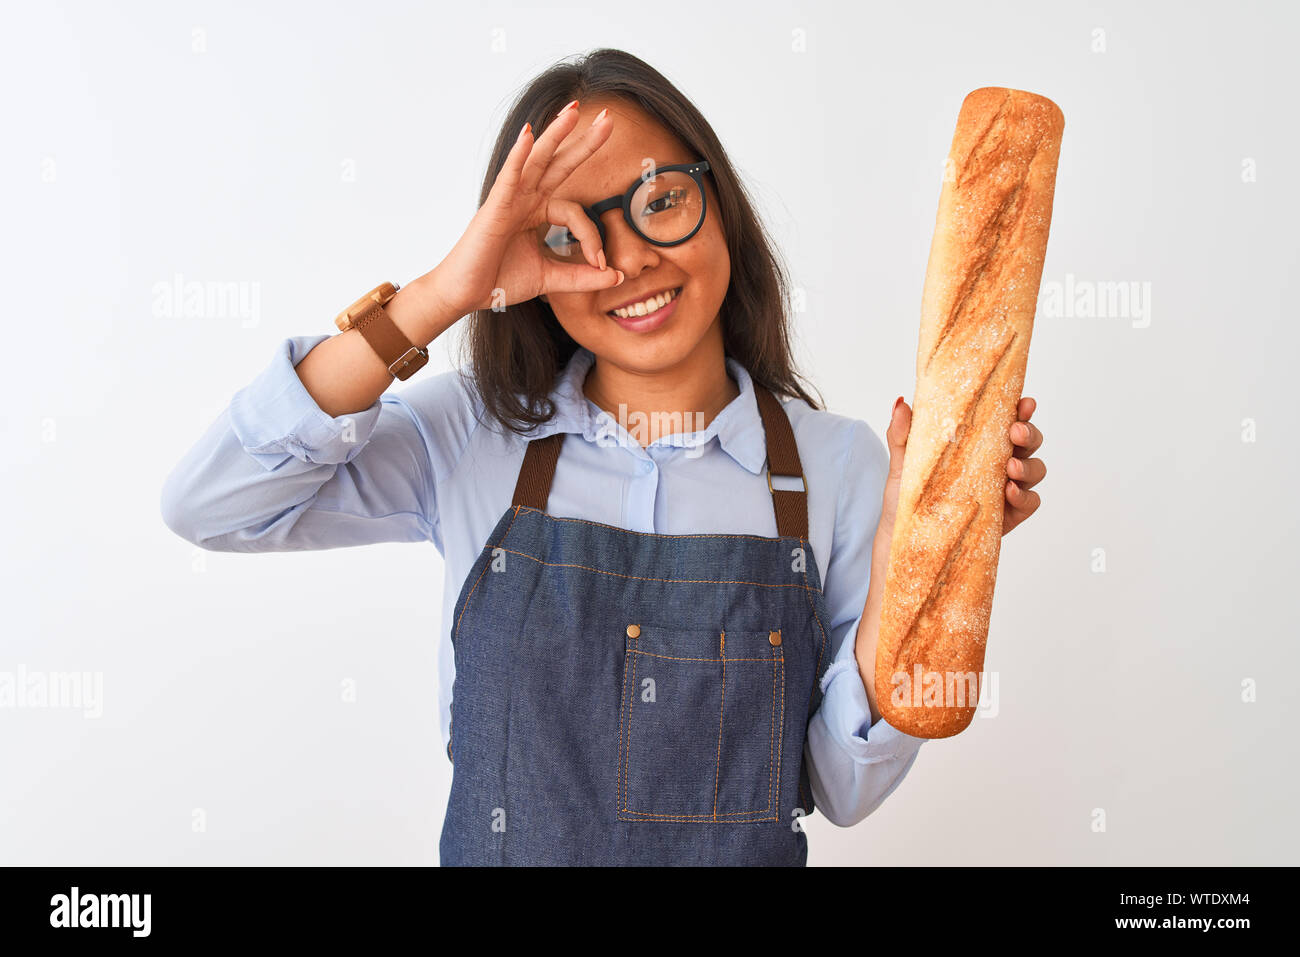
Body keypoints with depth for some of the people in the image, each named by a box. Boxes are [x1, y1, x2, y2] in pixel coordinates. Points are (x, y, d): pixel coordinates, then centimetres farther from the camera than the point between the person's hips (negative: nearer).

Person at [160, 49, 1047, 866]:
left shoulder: (838, 465, -11)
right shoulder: (476, 435, -10)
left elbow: (847, 790, -9)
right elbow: (209, 505, -21)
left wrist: (903, 563, -25)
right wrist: (443, 295, -26)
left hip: (749, 853, 0)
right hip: (496, 847, 1)